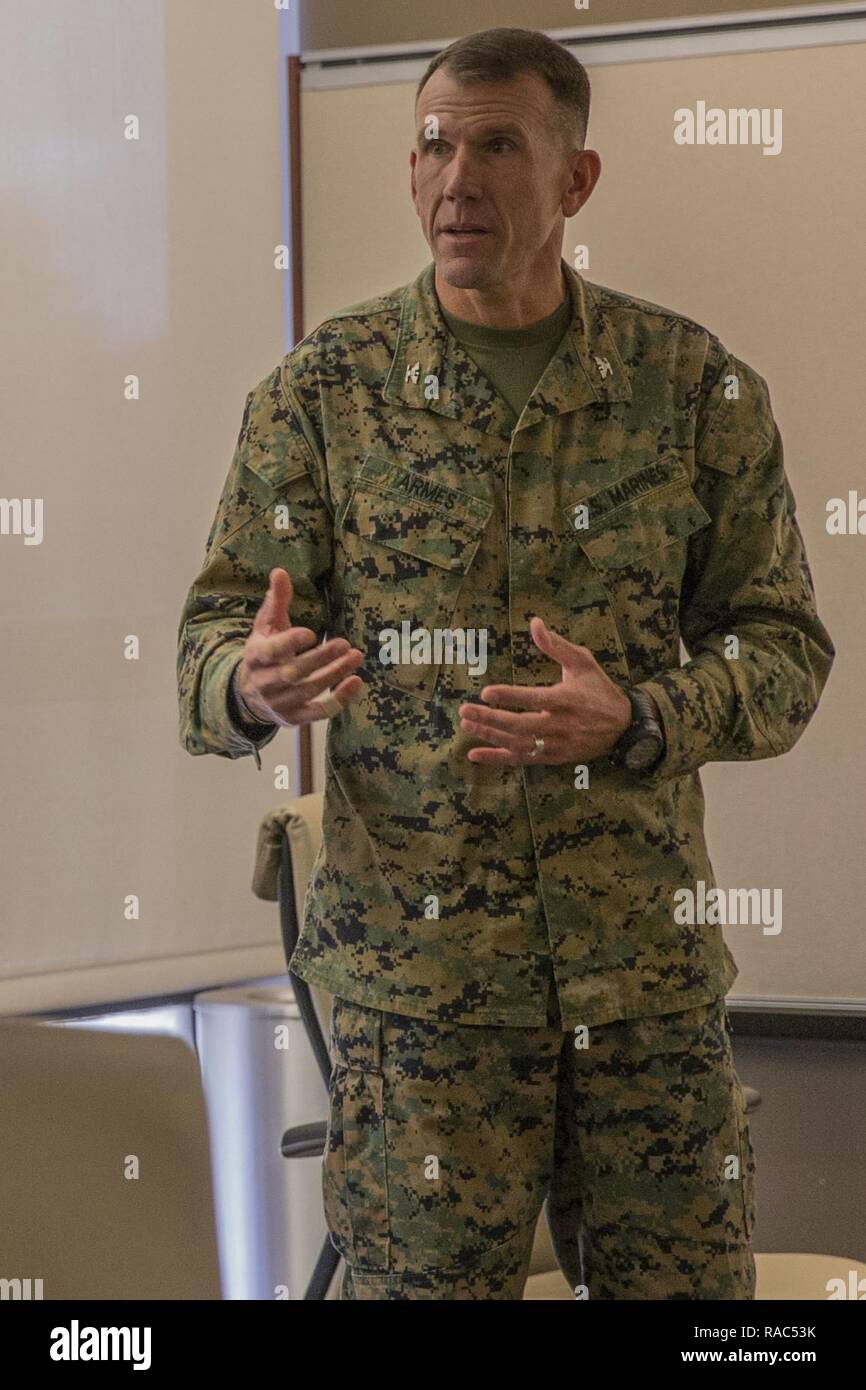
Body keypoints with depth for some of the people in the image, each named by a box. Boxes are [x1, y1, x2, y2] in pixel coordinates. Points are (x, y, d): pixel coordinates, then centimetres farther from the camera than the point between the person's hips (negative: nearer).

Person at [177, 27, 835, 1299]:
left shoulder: (700, 386, 3)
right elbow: (214, 636, 1)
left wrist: (637, 719, -17)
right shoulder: (323, 391, 1)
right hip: (415, 959, -1)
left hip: (647, 956, 1)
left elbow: (784, 649, 3)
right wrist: (253, 686, -24)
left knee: (688, 1283, 7)